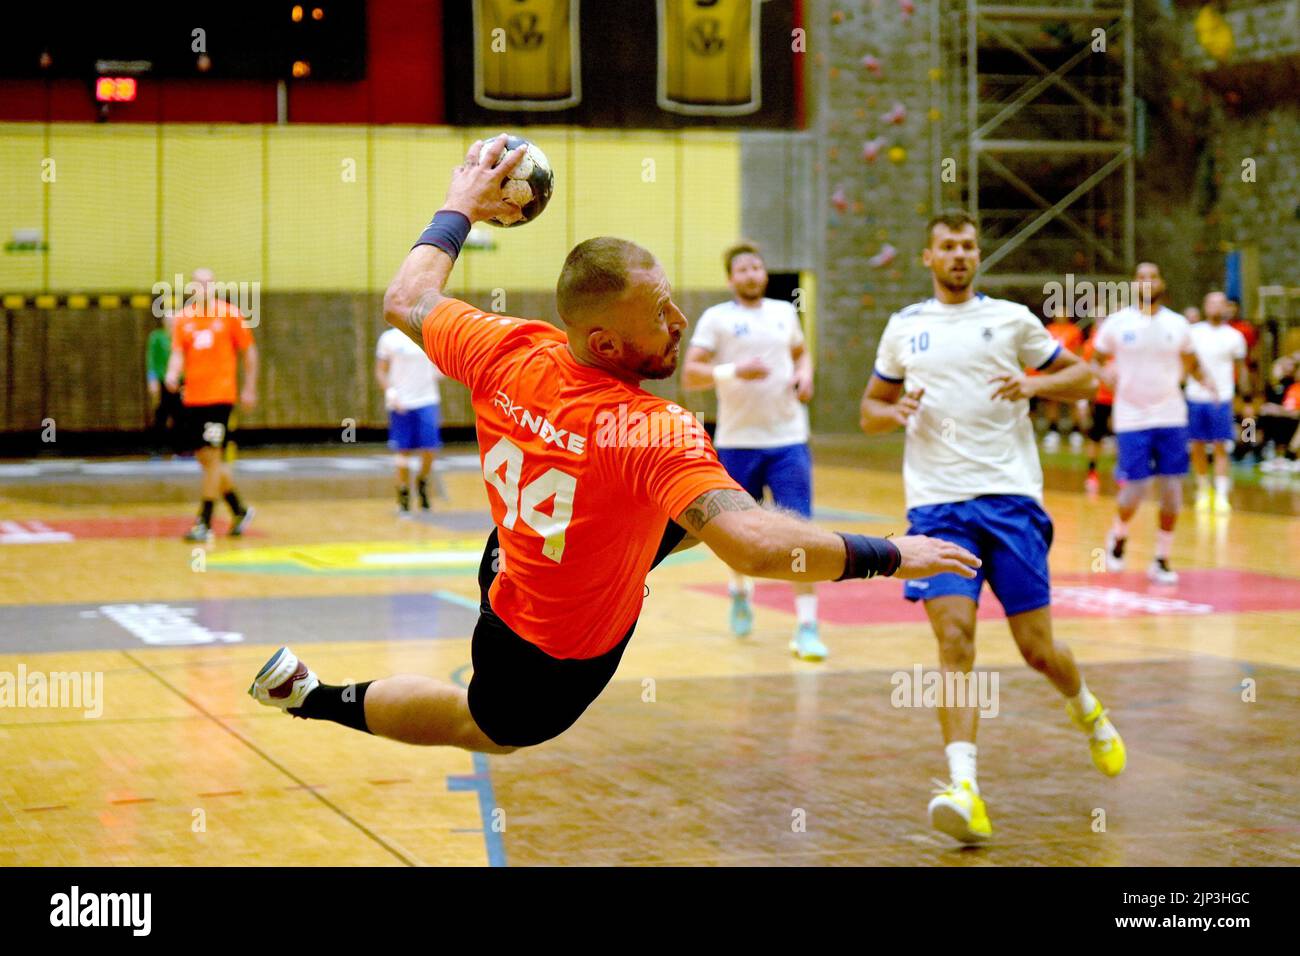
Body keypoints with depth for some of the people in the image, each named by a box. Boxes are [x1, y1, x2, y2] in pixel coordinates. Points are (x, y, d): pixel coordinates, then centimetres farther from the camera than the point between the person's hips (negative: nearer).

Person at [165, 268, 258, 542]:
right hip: (192, 397, 5)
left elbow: (248, 351, 5)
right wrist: (172, 374, -20)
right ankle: (239, 511, 27)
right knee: (206, 459, 9)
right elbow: (178, 353, 1)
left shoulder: (230, 314, -1)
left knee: (211, 457, -9)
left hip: (220, 396, -5)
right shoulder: (183, 318, 7)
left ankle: (205, 524, -6)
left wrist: (249, 389, 4)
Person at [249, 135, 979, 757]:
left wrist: (459, 209, 9)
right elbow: (756, 547, -51)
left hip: (512, 570, 5)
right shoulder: (654, 433, -41)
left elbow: (407, 299, -5)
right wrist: (889, 556, -39)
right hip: (558, 652, -5)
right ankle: (315, 695, 35)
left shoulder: (508, 352, -23)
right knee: (491, 730, 29)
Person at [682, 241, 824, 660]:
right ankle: (740, 589, 44)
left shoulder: (785, 312, 11)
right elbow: (689, 375, -10)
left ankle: (807, 627, -9)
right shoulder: (716, 318, -2)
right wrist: (734, 371, -26)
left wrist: (805, 375, 7)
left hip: (788, 440, 2)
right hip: (737, 442, -2)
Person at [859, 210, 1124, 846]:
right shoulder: (904, 327, 13)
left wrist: (1031, 385, -8)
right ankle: (964, 787, -22)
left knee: (1037, 648, 2)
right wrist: (895, 412, -3)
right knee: (954, 638, -16)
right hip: (935, 503, 1)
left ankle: (1088, 711, 36)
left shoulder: (1011, 318, 8)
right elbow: (870, 412, 21)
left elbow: (1084, 377, 12)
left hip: (1009, 496, -1)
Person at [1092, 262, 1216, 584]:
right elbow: (1095, 361, 7)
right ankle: (1118, 535, 25)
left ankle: (1161, 560, 11)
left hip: (1171, 416, 2)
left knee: (1172, 490, -1)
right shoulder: (1117, 323, -1)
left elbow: (1191, 362, 16)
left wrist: (1205, 379, -6)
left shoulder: (1177, 324, 5)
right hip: (1131, 419, -2)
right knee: (1135, 488, -6)